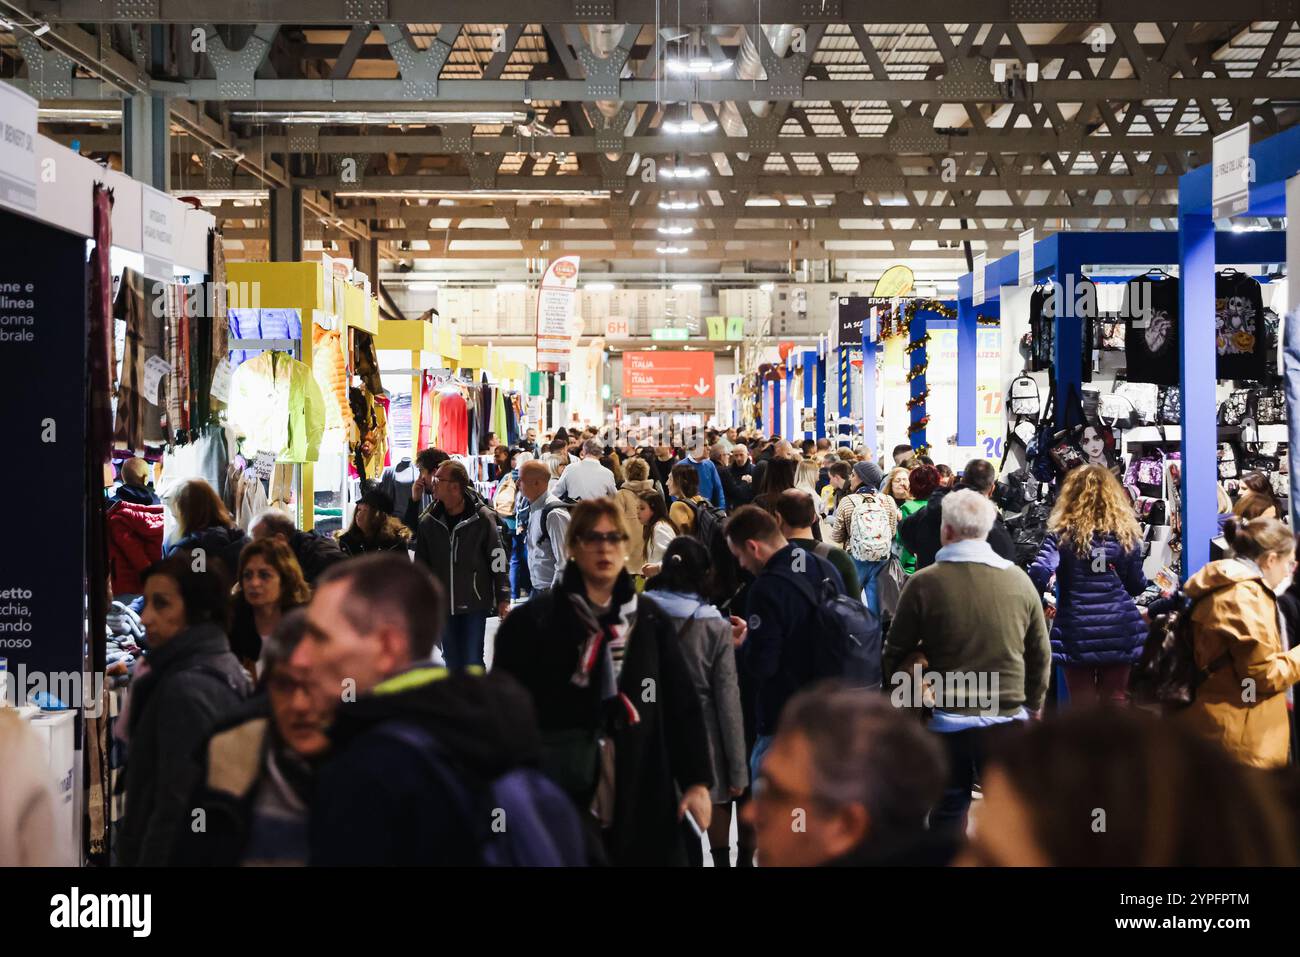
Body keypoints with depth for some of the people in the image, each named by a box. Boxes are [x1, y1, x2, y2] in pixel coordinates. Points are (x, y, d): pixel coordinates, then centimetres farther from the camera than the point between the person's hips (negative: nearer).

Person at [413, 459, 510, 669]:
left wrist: (503, 599, -6)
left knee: (472, 664, -4)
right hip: (443, 607, 4)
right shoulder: (429, 523, 3)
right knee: (453, 665, 10)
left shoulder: (482, 518, -8)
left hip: (475, 604, -4)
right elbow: (420, 565, 12)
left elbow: (498, 559, -5)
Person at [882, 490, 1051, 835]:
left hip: (947, 719, -1)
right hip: (1008, 717, 1)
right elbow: (1040, 655, 7)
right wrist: (1032, 708, 20)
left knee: (949, 812, 11)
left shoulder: (924, 583, -7)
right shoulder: (1019, 581, 0)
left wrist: (904, 702, 16)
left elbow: (896, 654, 0)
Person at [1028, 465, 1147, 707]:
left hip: (1077, 634, -2)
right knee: (1116, 703, 9)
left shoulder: (1062, 534, -5)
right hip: (1119, 631, 2)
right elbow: (1137, 585, 9)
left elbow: (1040, 574, -19)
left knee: (1083, 707, 5)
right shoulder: (1126, 534, 3)